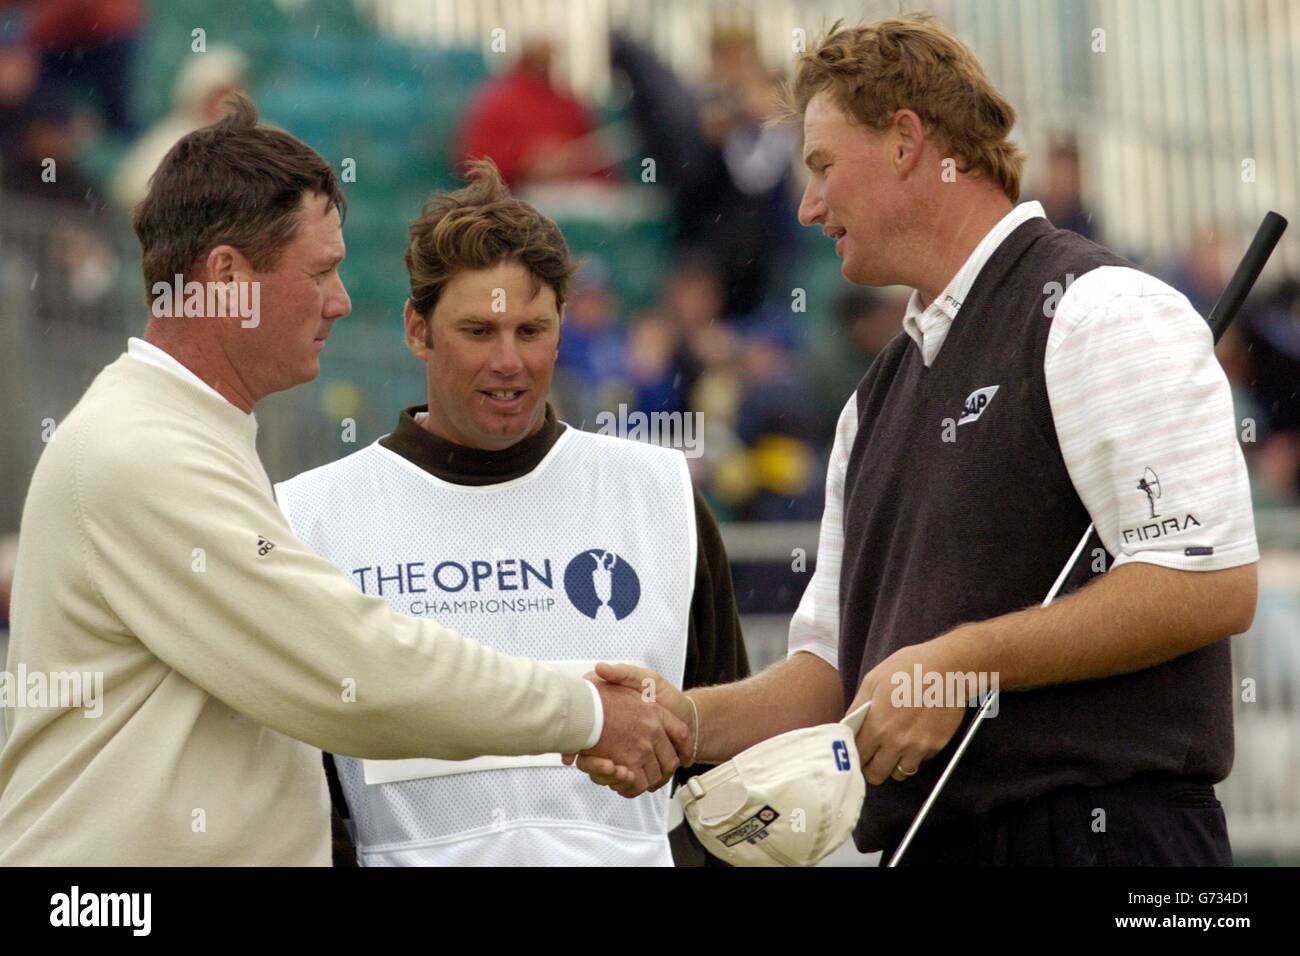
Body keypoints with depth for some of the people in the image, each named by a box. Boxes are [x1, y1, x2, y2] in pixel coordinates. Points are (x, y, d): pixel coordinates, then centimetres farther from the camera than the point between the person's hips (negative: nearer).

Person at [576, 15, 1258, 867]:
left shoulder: (1096, 310, -6)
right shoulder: (879, 396, 21)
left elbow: (1210, 586, -16)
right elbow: (837, 663, 21)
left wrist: (962, 662, -15)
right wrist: (696, 720, 3)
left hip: (1103, 829, -8)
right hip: (923, 840, 8)